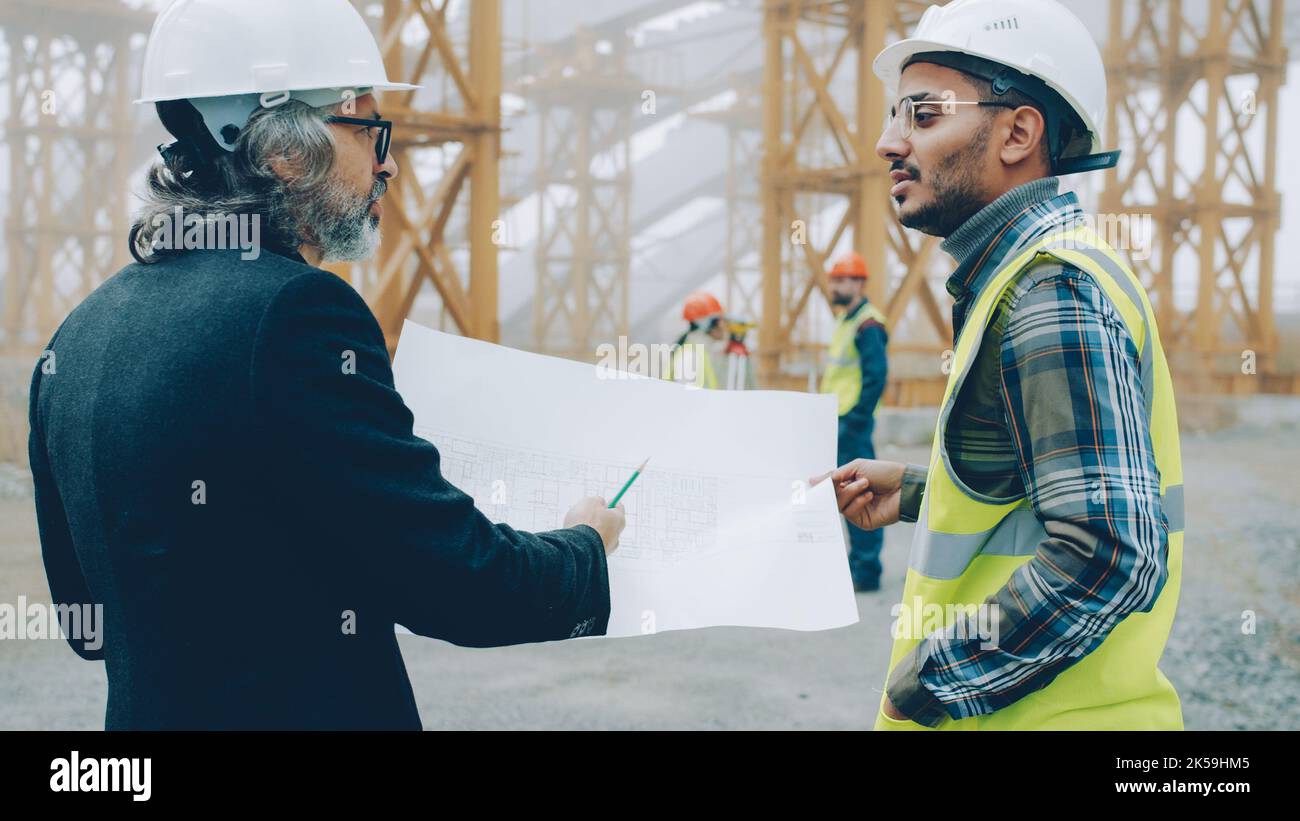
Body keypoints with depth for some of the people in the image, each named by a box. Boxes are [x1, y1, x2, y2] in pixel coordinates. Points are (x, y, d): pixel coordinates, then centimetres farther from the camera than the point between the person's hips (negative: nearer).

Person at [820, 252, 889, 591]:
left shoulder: (867, 325, -15)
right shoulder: (846, 320, 17)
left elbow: (875, 378, -21)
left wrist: (854, 423, -21)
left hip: (852, 423, -10)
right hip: (839, 421, 10)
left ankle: (867, 573, -3)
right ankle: (858, 563, 24)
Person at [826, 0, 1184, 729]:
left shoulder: (1054, 293, -20)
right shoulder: (1043, 268, 12)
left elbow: (1108, 553, -29)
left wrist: (925, 683, -21)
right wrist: (915, 492, 18)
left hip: (1041, 714, -9)